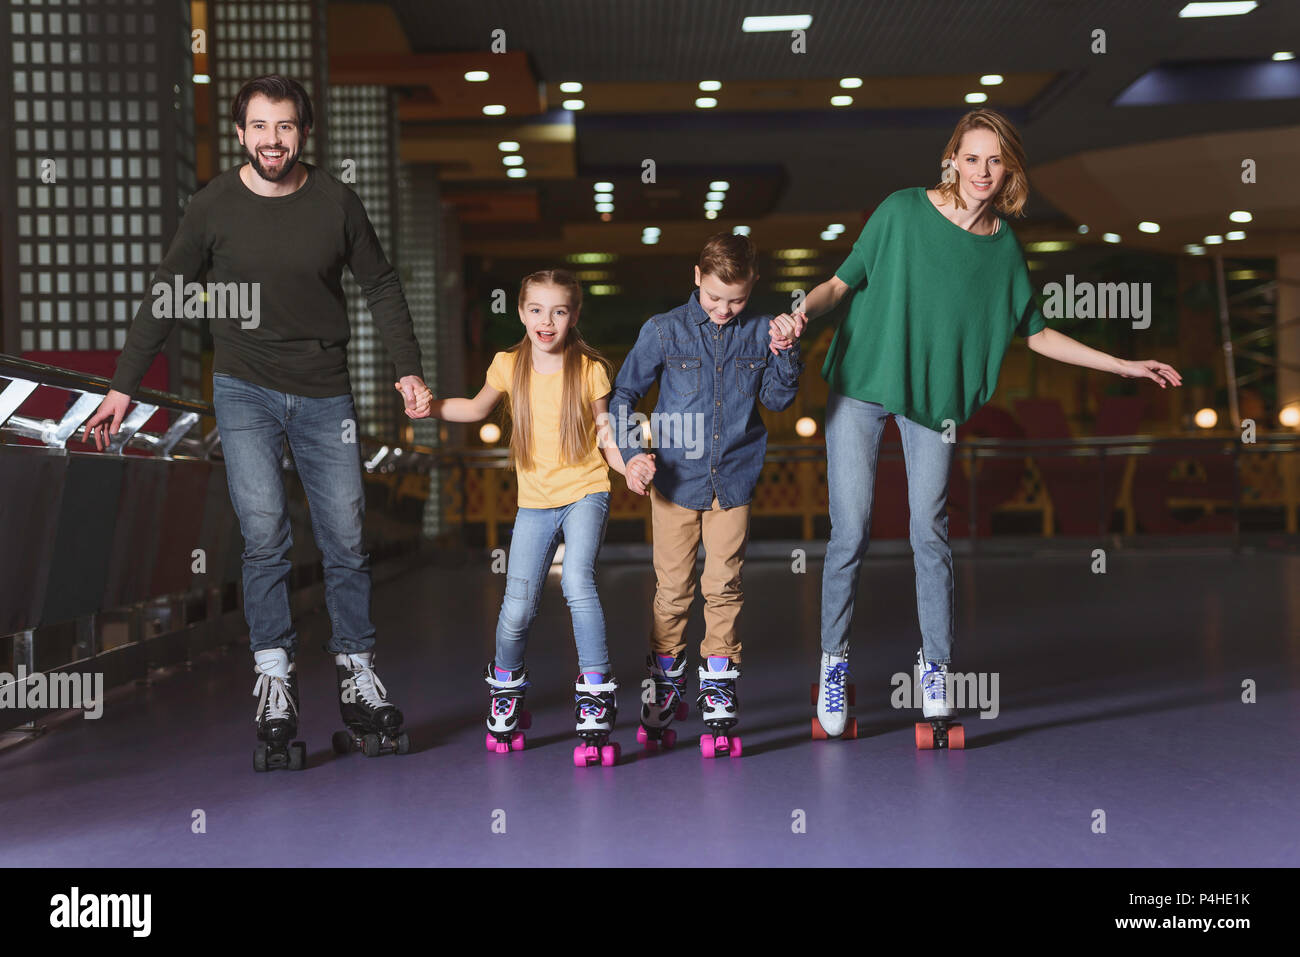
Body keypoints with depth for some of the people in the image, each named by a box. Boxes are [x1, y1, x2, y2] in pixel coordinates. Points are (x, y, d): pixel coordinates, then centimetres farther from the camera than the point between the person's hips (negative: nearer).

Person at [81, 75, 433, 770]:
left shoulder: (335, 203, -1)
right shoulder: (213, 206, -2)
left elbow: (380, 286, 10)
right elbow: (165, 296, 5)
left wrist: (409, 370, 4)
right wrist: (123, 386, 2)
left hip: (325, 393, 1)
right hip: (245, 391, -1)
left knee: (346, 542, 3)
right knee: (264, 536, -12)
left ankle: (357, 677, 16)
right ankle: (274, 683, -5)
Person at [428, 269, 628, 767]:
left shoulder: (590, 369, -5)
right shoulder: (509, 366, 1)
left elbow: (605, 438, 0)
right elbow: (478, 408, 20)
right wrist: (431, 406, 3)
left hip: (585, 492, -2)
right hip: (535, 502, 2)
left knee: (577, 582, -27)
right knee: (517, 608, -5)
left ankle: (596, 697, -16)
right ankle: (505, 686, 26)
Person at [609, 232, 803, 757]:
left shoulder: (759, 333, 1)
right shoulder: (664, 331, -2)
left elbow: (777, 399, 3)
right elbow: (623, 394, 3)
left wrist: (786, 353, -13)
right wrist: (632, 453, -8)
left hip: (733, 478, 1)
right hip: (676, 478, -1)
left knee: (724, 587, 3)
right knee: (672, 588, 4)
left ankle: (718, 689, 15)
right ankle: (665, 686, 19)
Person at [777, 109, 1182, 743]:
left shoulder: (1005, 247, 1)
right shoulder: (904, 211, -8)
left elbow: (1035, 333, 10)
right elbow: (843, 281, -4)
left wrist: (1123, 365, 10)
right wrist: (804, 310, -25)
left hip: (935, 396, 2)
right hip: (860, 382, -2)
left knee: (930, 532, 0)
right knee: (851, 531, -5)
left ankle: (935, 665, 15)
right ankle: (833, 662, 12)